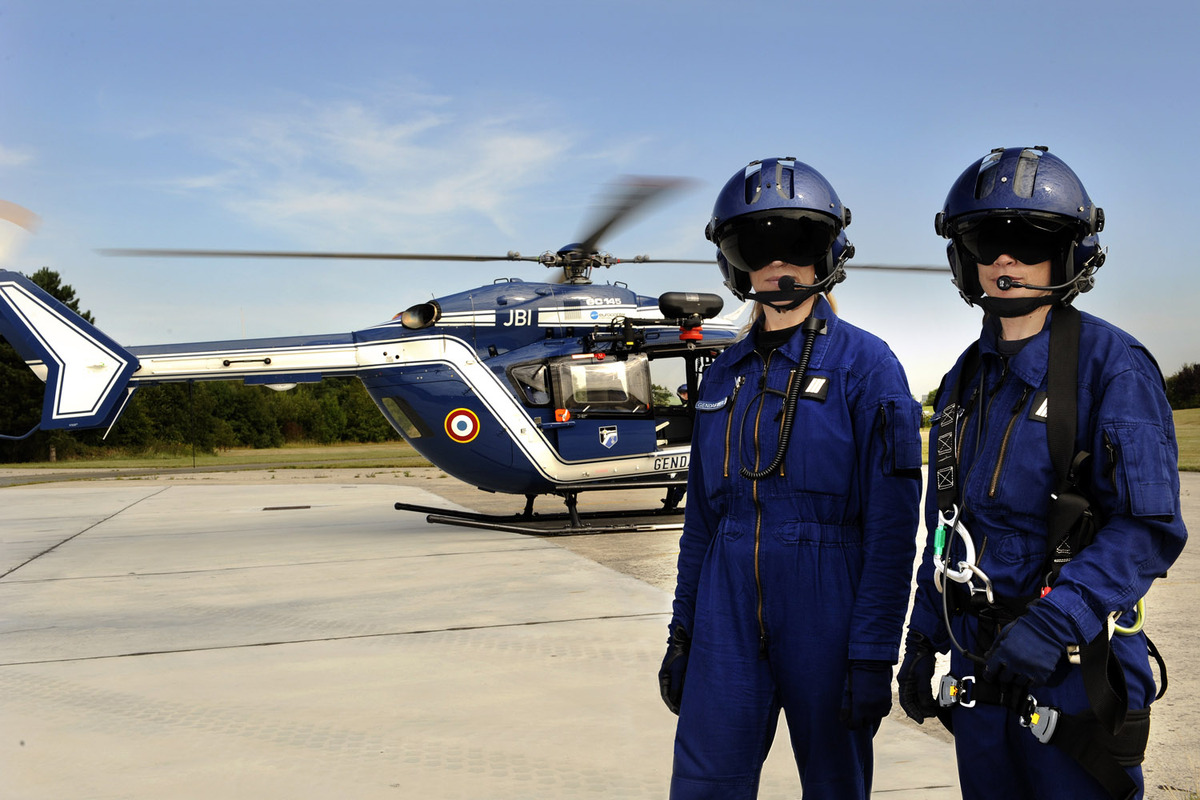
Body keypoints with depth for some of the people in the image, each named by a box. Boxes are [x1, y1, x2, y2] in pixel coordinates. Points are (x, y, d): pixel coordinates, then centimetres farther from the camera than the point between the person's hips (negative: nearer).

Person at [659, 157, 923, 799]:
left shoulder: (865, 365, -5)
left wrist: (874, 655, -13)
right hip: (728, 624, 4)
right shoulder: (726, 375, 10)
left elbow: (891, 525, -9)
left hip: (826, 622, -4)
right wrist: (681, 632, 12)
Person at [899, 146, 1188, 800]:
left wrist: (1054, 623, -28)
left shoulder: (1110, 363, -10)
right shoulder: (966, 378, 9)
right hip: (978, 662, 6)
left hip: (1073, 669, -6)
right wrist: (921, 641, 12)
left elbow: (1149, 526, -16)